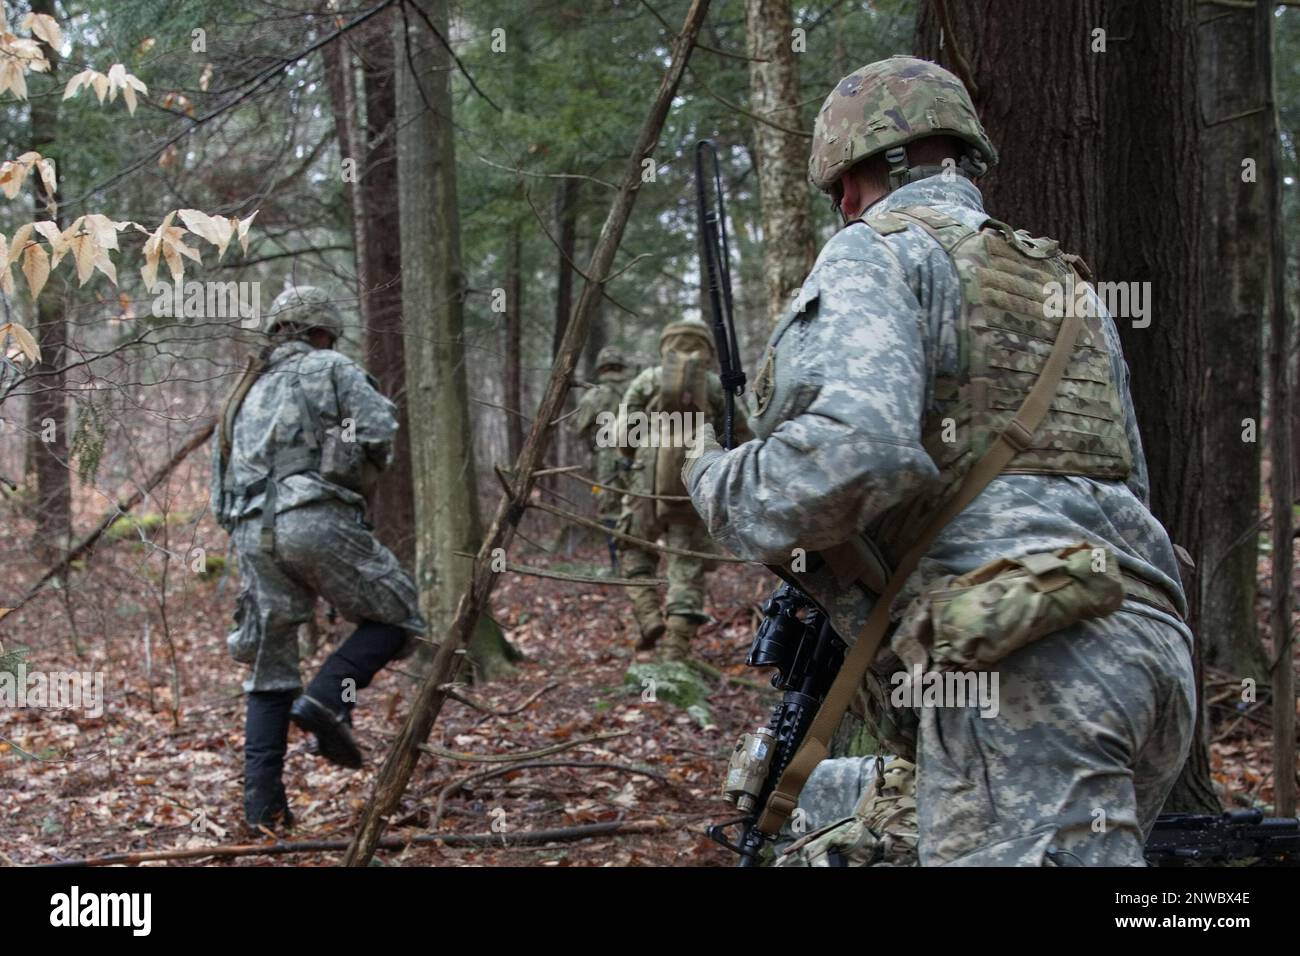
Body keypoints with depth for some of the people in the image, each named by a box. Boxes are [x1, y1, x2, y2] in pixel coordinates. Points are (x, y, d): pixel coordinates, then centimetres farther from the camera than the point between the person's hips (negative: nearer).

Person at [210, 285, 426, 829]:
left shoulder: (245, 393, 28)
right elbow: (378, 429, -7)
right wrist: (358, 481, 10)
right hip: (316, 521, -6)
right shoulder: (331, 370, 9)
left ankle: (263, 801, 4)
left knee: (270, 671, 11)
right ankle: (329, 697, -11)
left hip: (251, 533, 6)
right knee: (395, 617, 11)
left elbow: (221, 491, 25)